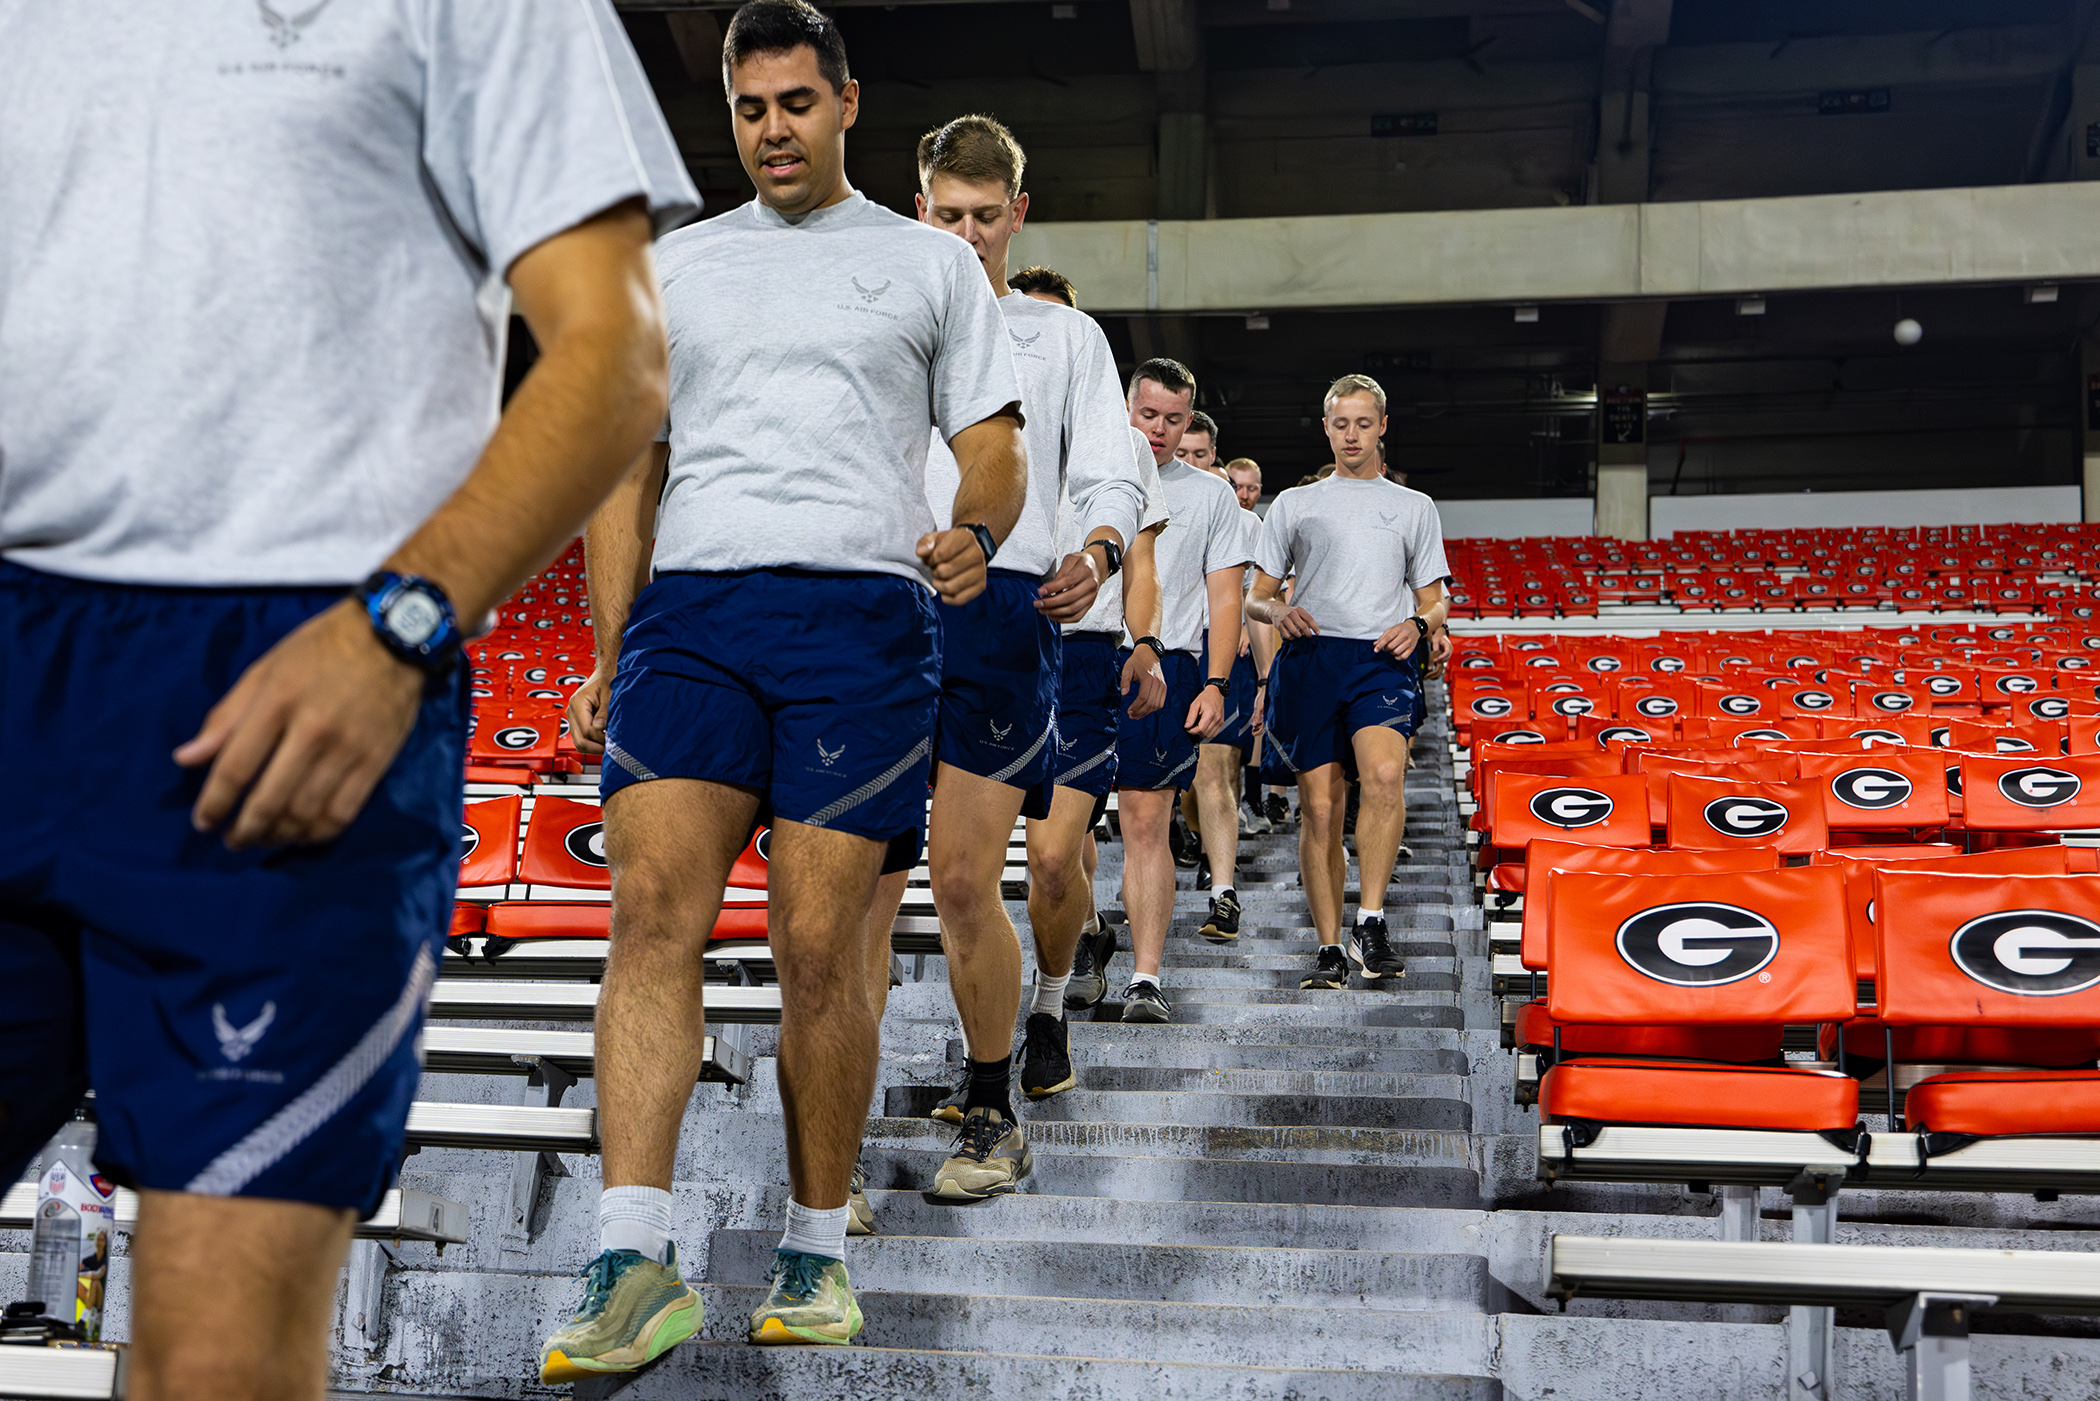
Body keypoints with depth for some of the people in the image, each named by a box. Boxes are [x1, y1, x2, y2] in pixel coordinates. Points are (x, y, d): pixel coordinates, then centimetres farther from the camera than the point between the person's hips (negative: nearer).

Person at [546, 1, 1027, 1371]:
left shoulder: (931, 262, 16)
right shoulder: (676, 265, 22)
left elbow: (996, 447, 11)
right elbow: (630, 465, 19)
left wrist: (976, 534, -12)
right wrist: (608, 650, 10)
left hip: (864, 617, -2)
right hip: (689, 611, 2)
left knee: (820, 948, -5)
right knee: (655, 914, -13)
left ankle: (818, 1251, 9)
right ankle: (638, 1262, -14)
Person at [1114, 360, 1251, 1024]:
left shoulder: (1211, 495, 12)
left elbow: (1225, 600, 8)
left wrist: (1215, 685, -3)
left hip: (1166, 670, -2)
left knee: (1146, 823, -8)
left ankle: (1145, 978, -9)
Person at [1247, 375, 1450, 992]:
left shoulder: (1415, 507, 19)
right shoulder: (1293, 504, 18)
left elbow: (1435, 600, 19)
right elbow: (1256, 597, 16)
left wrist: (1418, 624, -5)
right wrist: (1277, 611, -8)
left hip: (1382, 659, -1)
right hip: (1310, 659, 1)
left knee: (1384, 775, -28)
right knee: (1319, 805, -3)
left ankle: (1370, 922, -21)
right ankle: (1329, 948, 5)